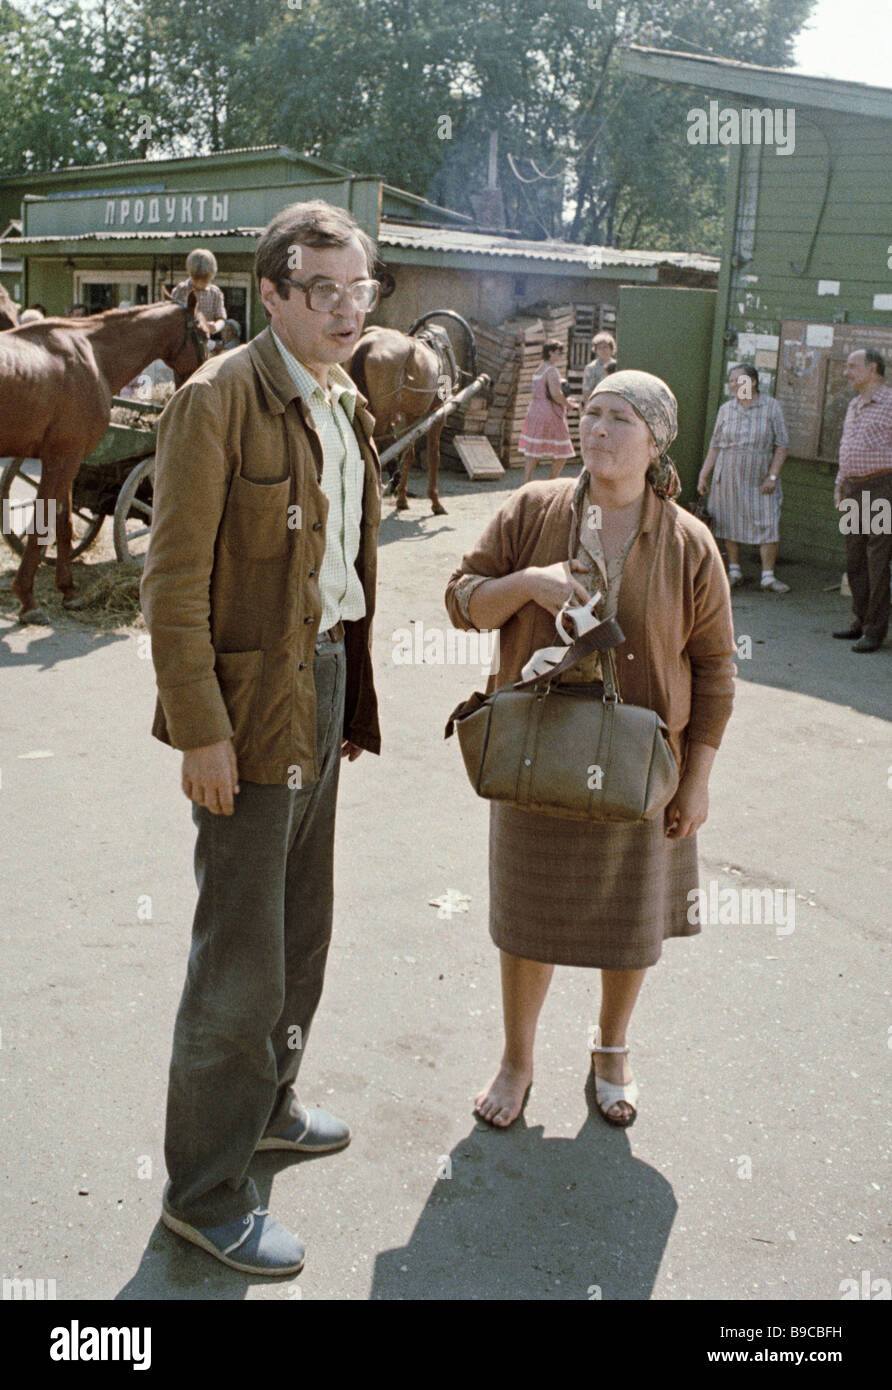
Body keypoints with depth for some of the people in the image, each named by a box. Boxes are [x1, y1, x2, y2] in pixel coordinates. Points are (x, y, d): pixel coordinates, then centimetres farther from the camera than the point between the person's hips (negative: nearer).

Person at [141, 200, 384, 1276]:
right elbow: (174, 582, -18)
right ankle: (204, 1190, 19)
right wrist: (201, 732, -20)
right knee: (240, 960, 1)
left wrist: (354, 696, 13)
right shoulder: (217, 399, -16)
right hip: (255, 702, -9)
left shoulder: (346, 405, 10)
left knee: (300, 931, 22)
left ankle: (264, 1106, 43)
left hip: (327, 680, 9)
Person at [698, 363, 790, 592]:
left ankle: (768, 577, -5)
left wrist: (772, 476, -10)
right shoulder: (725, 410, 7)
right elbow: (715, 446, 11)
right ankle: (734, 571, 16)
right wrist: (703, 475, 6)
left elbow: (781, 445, -2)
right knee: (729, 522, 4)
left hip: (760, 478, -2)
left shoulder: (771, 407, -1)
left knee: (768, 524, -8)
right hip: (728, 476, 2)